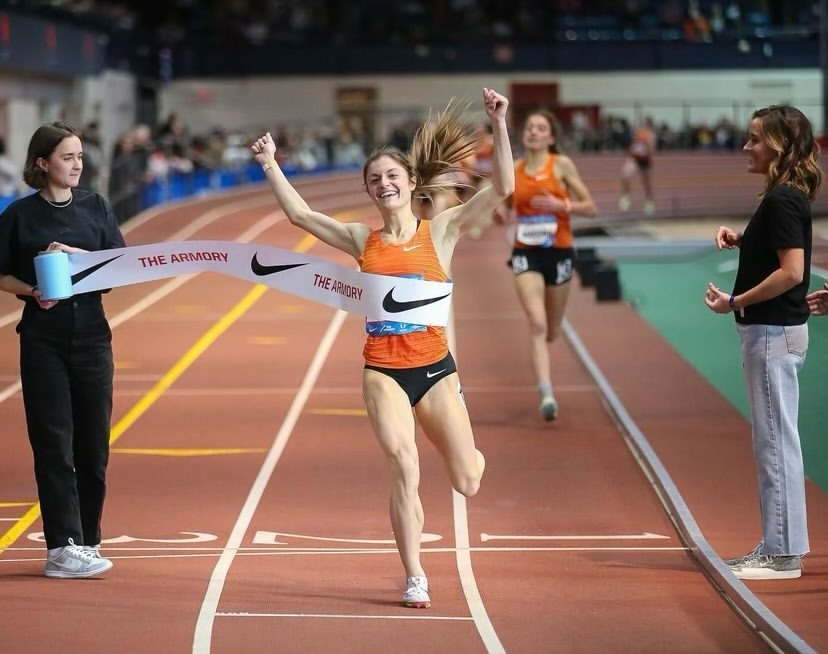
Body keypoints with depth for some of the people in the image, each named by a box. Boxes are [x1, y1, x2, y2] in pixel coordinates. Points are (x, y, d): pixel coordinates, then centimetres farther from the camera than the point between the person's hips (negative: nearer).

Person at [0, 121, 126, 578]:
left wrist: (77, 255, -14)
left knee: (93, 443, 4)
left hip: (91, 335, 3)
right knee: (53, 444, -6)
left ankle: (86, 540, 16)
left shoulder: (95, 208, 7)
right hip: (43, 339, -3)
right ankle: (62, 548, -7)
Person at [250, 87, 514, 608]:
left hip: (435, 368, -1)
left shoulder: (440, 231, 0)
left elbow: (502, 189, -9)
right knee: (404, 468, -16)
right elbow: (299, 214, 11)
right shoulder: (363, 241, 7)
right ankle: (415, 577, -3)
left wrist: (500, 126, -18)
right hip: (383, 372, 1)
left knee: (468, 483, 2)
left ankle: (470, 456, 41)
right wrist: (271, 165, 6)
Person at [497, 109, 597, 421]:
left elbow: (590, 208, -3)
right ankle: (547, 394, -23)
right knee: (537, 324, -18)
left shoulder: (562, 165, -4)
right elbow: (505, 215, 14)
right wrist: (501, 216, -9)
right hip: (525, 253, 0)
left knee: (551, 331, 13)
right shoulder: (513, 169, 3)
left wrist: (561, 205, -20)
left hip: (559, 252, 0)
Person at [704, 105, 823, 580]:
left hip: (774, 331, -10)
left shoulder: (782, 200, -17)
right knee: (775, 440, 14)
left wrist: (734, 302, -17)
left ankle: (783, 554, 0)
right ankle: (778, 546, 21)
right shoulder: (786, 197, 12)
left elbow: (792, 271, -24)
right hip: (774, 330, 10)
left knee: (776, 440, -5)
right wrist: (742, 241, 9)